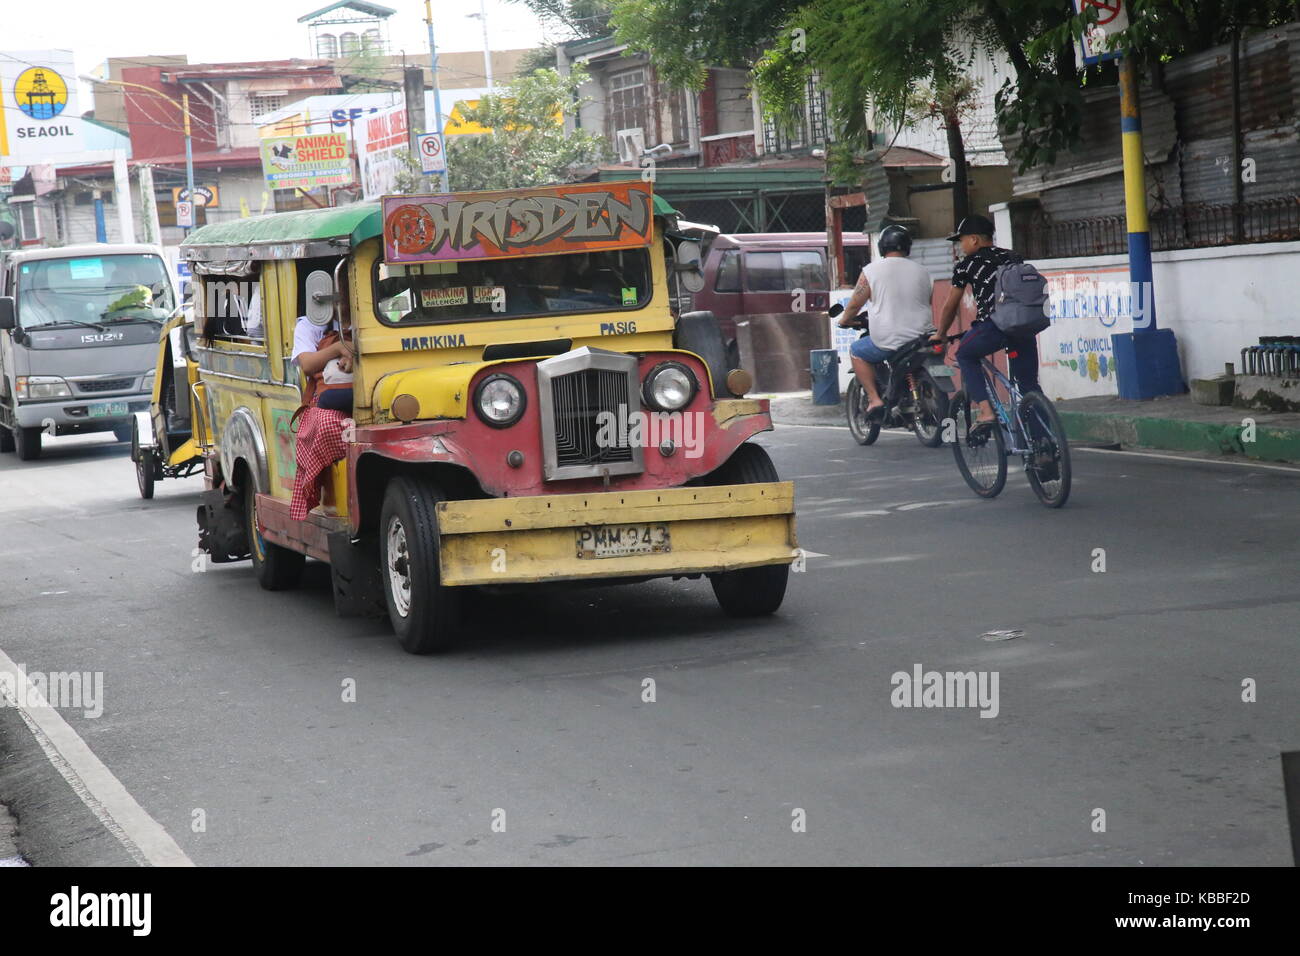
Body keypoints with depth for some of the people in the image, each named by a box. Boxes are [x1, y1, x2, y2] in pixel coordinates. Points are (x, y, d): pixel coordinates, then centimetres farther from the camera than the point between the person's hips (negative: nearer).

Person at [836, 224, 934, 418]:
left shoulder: (871, 270, -5)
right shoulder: (922, 271, 8)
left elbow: (855, 303, 0)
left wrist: (844, 320, 21)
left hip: (888, 341, -4)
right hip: (921, 336, 4)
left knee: (856, 351, 20)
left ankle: (874, 398, 8)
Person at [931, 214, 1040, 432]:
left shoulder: (966, 266, 11)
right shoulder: (1015, 258, 24)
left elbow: (950, 307, 17)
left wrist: (940, 335, 33)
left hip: (994, 325, -4)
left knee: (965, 356, 21)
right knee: (1029, 385, 14)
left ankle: (984, 411, 6)